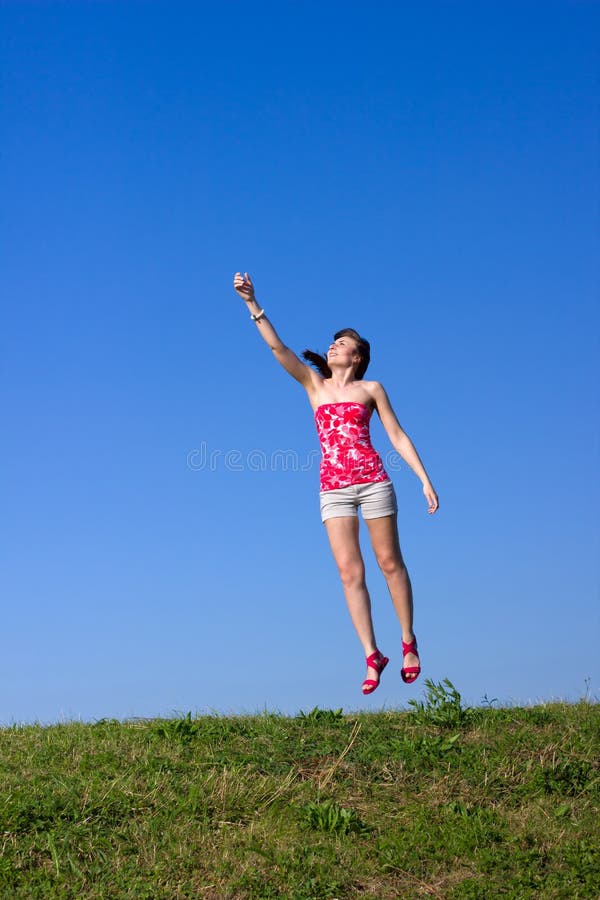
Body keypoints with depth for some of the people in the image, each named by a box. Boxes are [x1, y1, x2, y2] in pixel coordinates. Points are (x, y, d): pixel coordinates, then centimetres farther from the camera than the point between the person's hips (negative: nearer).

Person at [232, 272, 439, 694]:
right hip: (333, 488, 2)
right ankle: (372, 656, 1)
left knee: (390, 562, 3)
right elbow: (278, 347, 4)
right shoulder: (315, 384, 14)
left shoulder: (371, 388, 9)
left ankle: (409, 643, 18)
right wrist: (252, 304, -6)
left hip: (373, 481, -2)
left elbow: (397, 435, 7)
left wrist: (425, 479, 1)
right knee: (349, 571, -4)